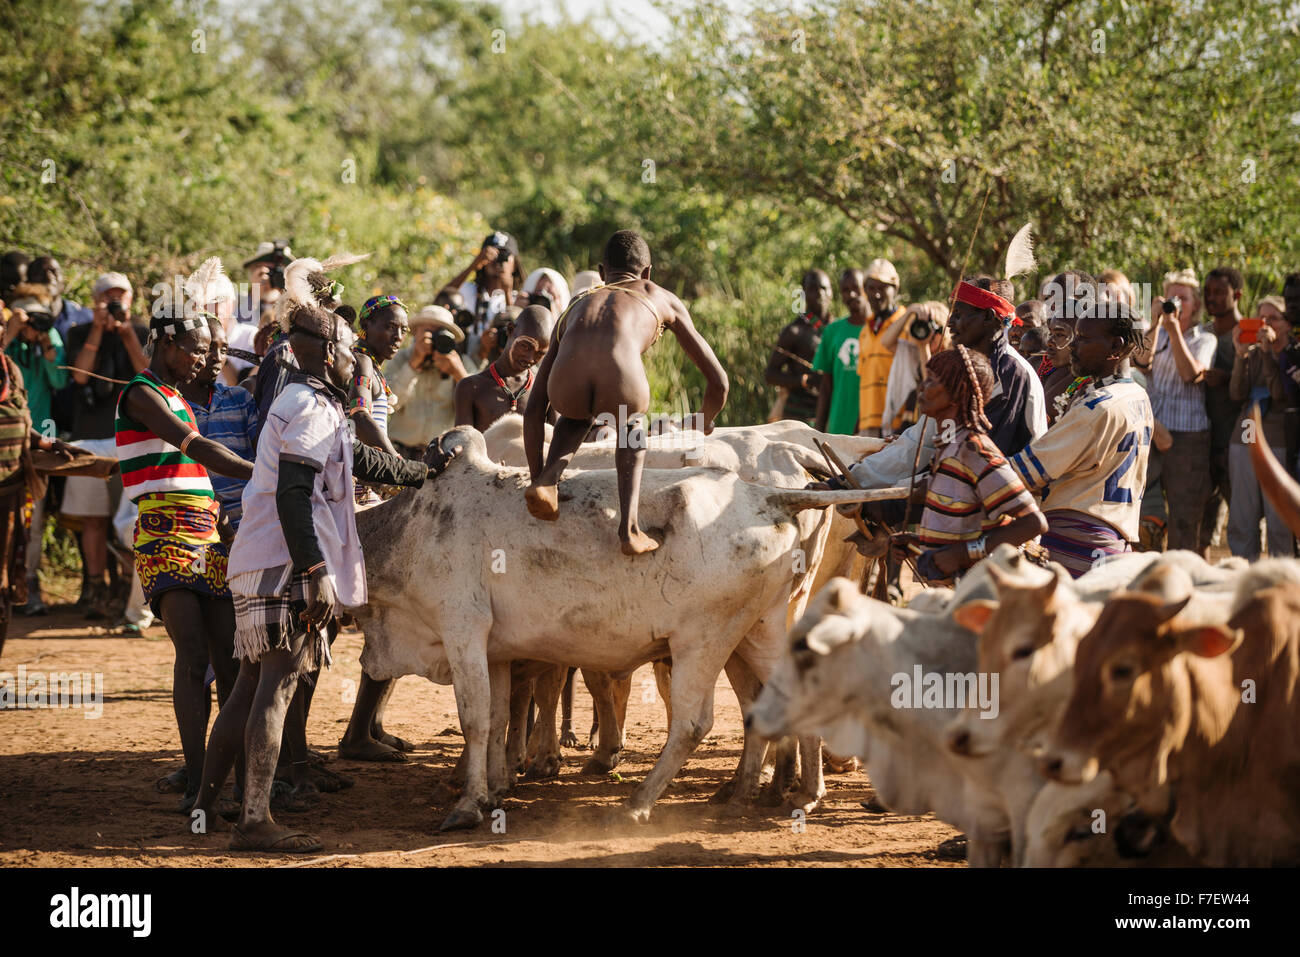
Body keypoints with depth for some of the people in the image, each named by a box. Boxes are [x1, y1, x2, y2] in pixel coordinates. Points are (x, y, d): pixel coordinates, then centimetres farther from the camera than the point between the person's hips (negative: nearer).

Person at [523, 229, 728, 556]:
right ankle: (628, 525, 20)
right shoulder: (663, 299, 36)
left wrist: (536, 477, 48)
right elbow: (718, 380, 39)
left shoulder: (573, 311, 40)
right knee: (630, 417, 37)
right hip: (620, 386, -2)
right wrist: (706, 425, 61)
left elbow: (534, 409, 40)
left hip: (568, 389, 2)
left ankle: (548, 479, 15)